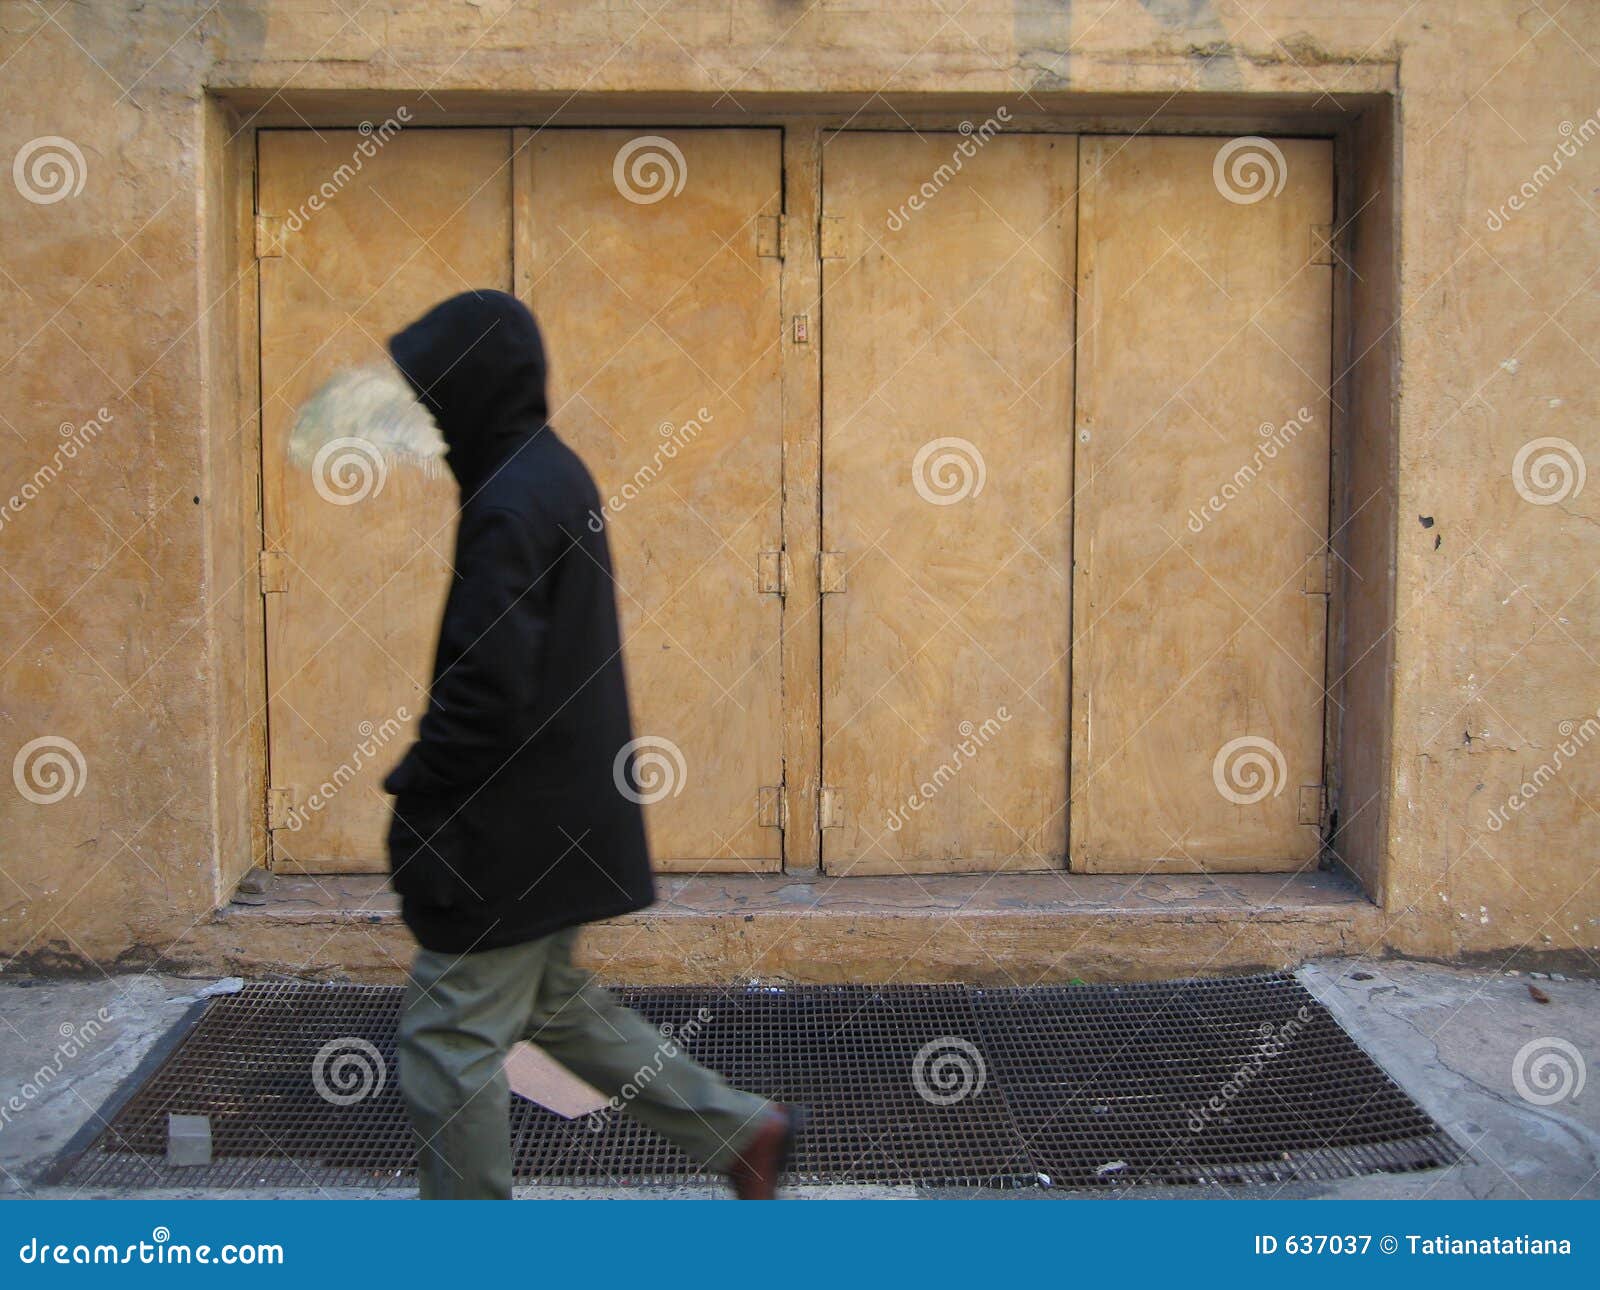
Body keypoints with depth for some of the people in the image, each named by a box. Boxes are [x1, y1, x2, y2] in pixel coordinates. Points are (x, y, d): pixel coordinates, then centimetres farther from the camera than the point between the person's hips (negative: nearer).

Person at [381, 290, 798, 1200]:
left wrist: (417, 793, -13)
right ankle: (743, 1128, 25)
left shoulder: (510, 503, -21)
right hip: (563, 815, 10)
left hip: (511, 830, -10)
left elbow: (487, 688, -26)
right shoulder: (555, 475, 10)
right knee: (555, 1004, 22)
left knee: (450, 1039, 4)